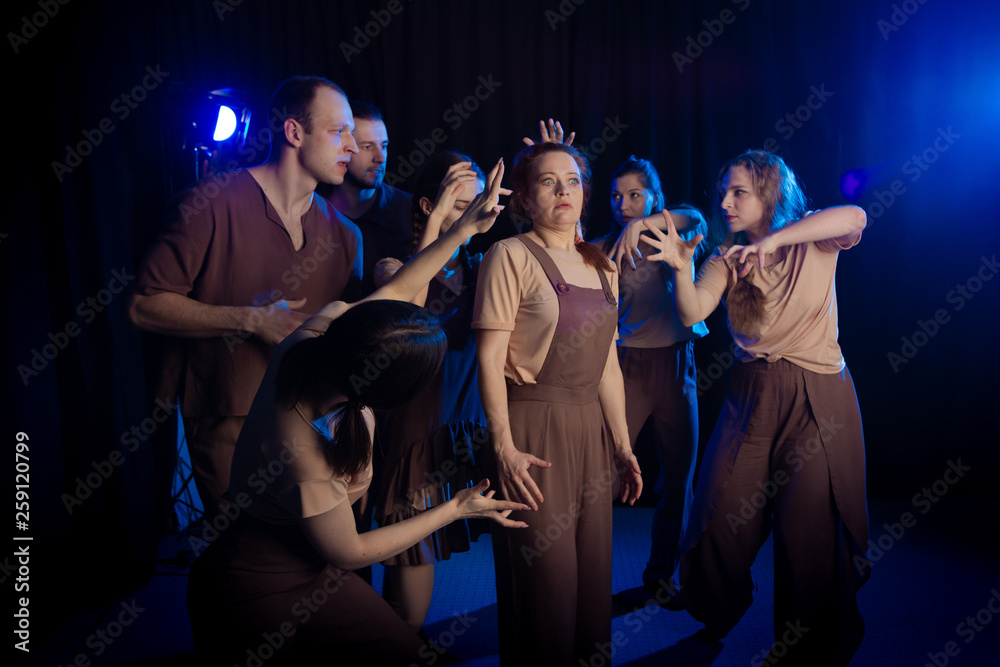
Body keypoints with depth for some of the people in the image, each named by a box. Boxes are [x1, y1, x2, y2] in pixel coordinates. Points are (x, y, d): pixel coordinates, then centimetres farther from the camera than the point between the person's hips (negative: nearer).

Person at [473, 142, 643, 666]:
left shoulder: (600, 266, 13)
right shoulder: (511, 255, -5)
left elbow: (607, 364, 15)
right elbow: (490, 357, -11)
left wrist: (621, 445, 12)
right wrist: (504, 446, -18)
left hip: (591, 429, 6)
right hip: (534, 430, -6)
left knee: (593, 573, 14)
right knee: (544, 577, 2)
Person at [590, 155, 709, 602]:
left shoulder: (676, 238, 6)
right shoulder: (604, 249, 4)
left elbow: (695, 218, -16)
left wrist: (643, 225, -29)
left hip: (676, 365, 2)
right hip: (627, 365, -2)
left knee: (679, 475, 9)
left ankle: (663, 573, 27)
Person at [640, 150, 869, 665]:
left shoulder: (811, 241, -2)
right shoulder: (728, 256, 4)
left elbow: (855, 217, -25)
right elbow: (693, 313, -12)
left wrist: (774, 239, -33)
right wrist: (681, 268, -31)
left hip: (818, 398, -2)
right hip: (750, 396, 3)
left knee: (810, 531, 2)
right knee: (718, 522, 3)